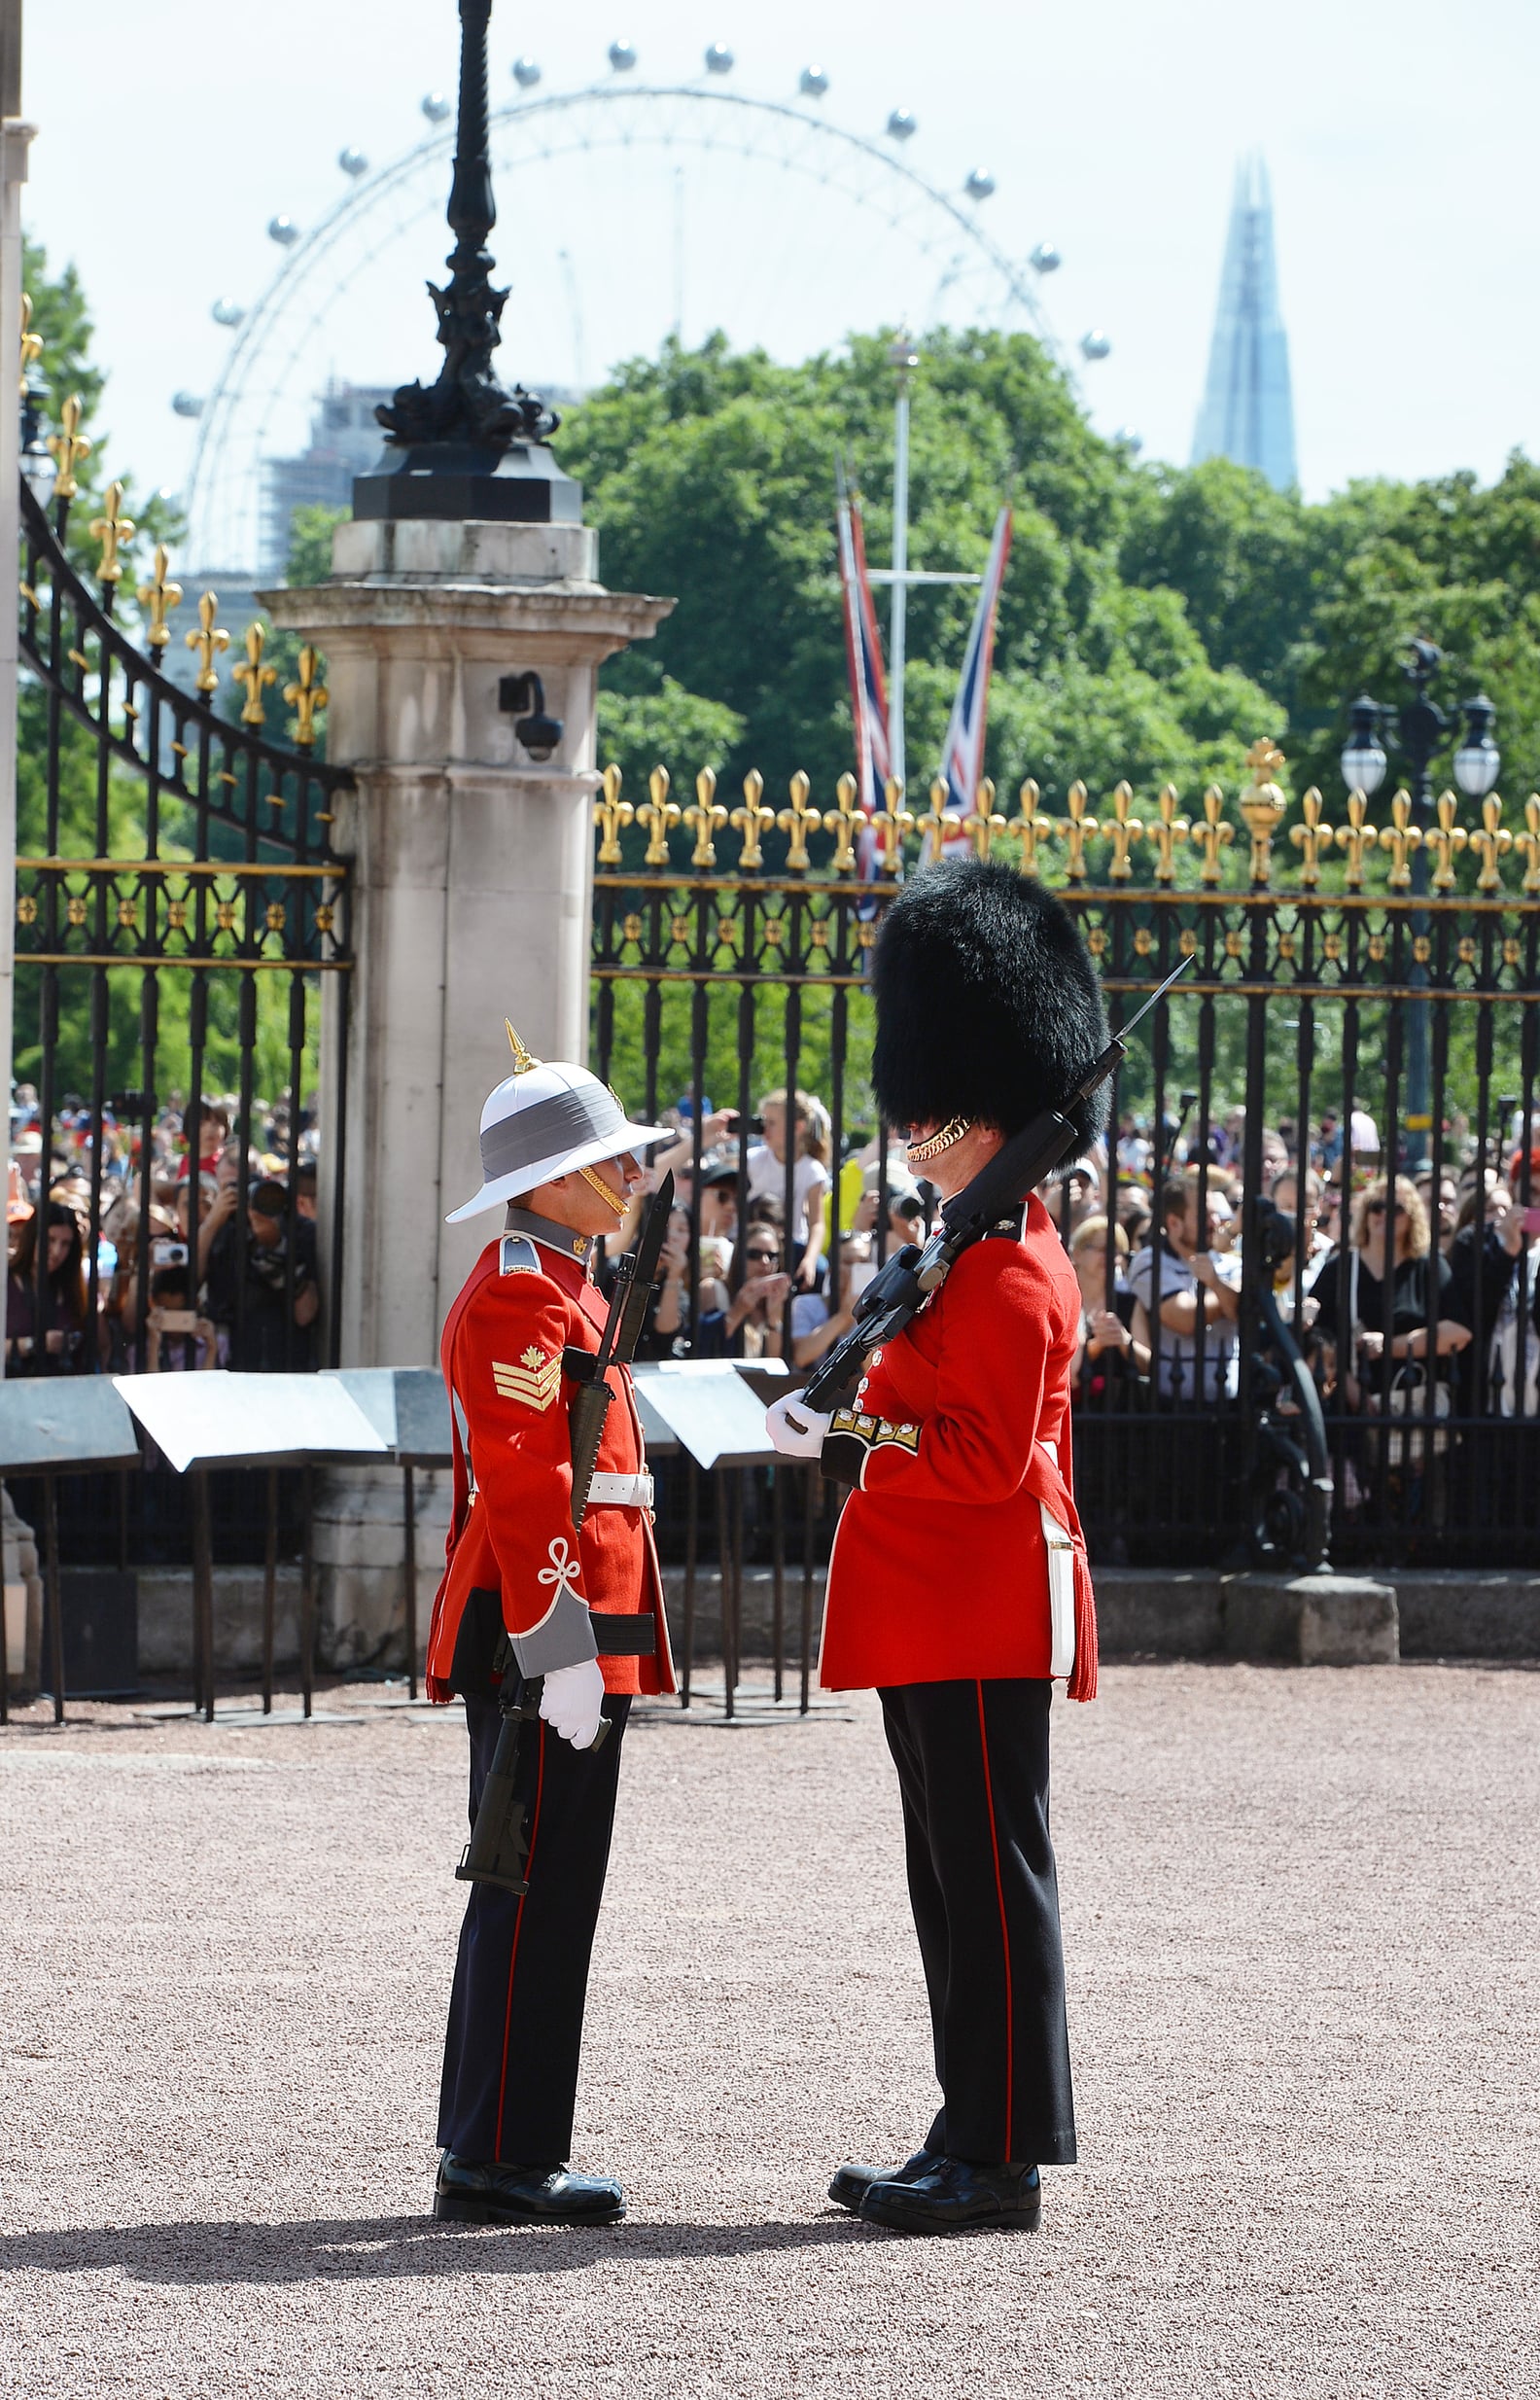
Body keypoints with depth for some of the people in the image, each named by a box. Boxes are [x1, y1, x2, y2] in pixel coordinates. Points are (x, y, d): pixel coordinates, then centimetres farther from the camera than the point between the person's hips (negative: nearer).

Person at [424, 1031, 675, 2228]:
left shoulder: (558, 1288, 19)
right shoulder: (523, 1297, -14)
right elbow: (524, 1482, -20)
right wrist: (560, 1649, -23)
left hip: (567, 1632, 11)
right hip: (552, 1630, -11)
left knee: (532, 1892, 12)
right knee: (539, 1892, -8)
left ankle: (490, 2152, 16)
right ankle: (503, 2158, -5)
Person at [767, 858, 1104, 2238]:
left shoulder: (1002, 1271, -16)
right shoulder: (1005, 1252, 17)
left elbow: (987, 1460, -21)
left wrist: (843, 1450, -16)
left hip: (976, 1625, -11)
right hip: (948, 1619, 11)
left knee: (991, 1875, -7)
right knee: (961, 1877, 13)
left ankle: (1002, 2157, -4)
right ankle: (979, 2143, 18)